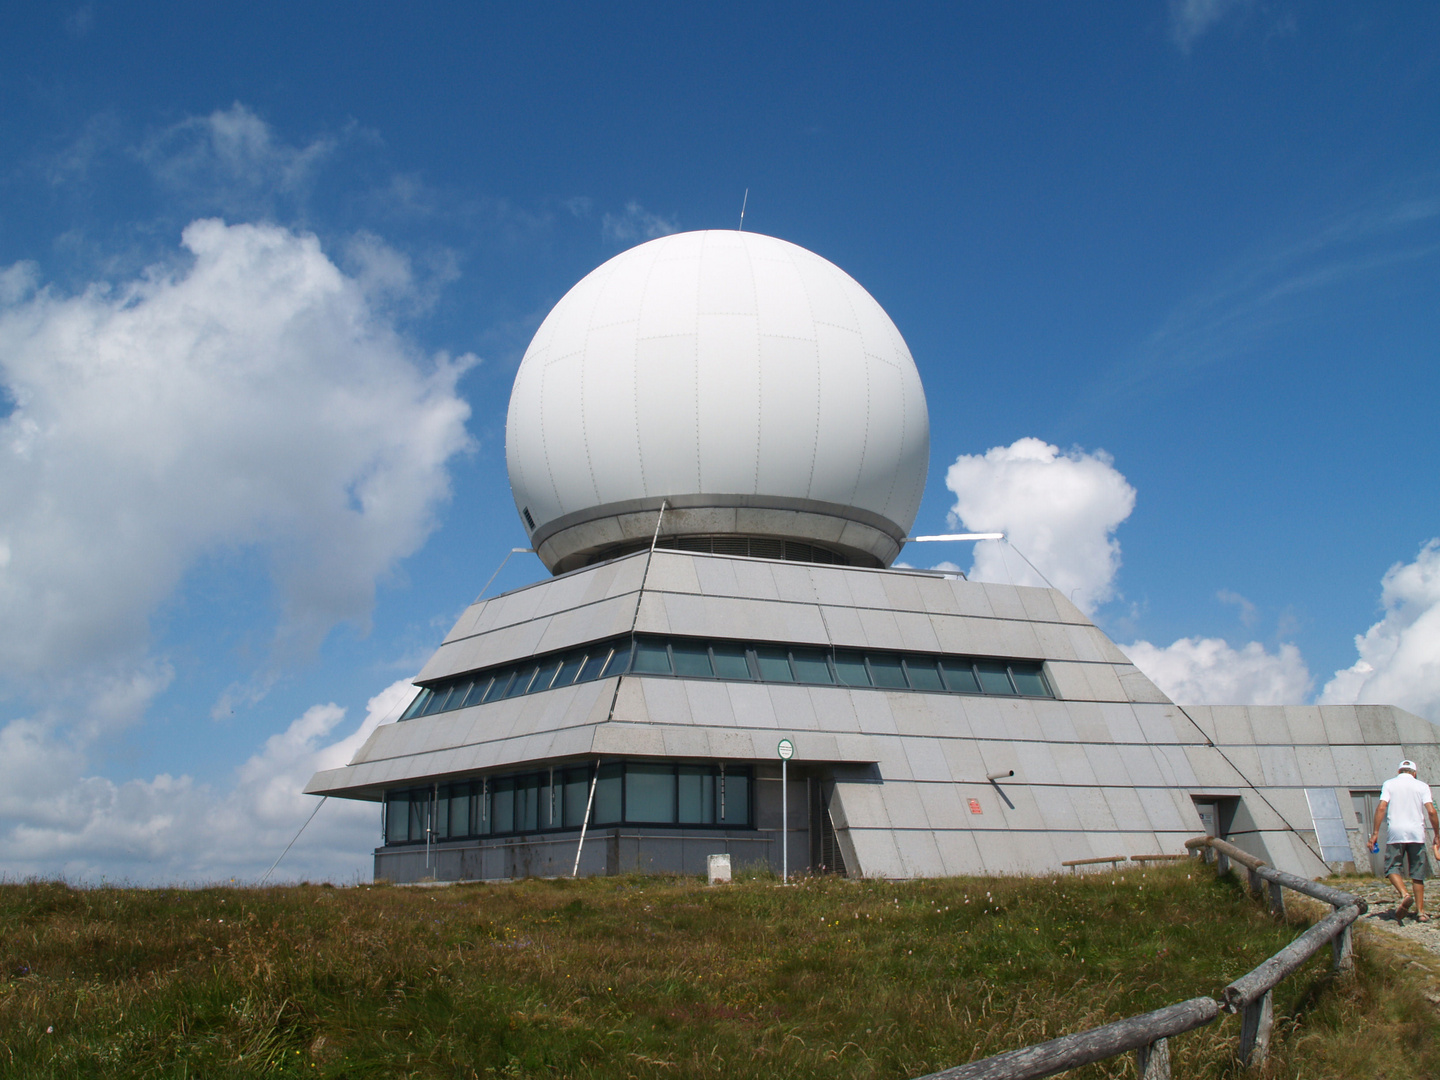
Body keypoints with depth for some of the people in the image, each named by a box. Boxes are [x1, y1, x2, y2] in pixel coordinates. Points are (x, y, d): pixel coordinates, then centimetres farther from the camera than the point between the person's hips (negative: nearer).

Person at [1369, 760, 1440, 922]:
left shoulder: (1389, 784, 7)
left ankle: (1404, 894, -23)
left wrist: (1375, 833, -4)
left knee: (1392, 867, 4)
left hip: (1395, 832, -1)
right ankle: (1420, 911, 6)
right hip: (1416, 833, 1)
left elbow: (1381, 808, -5)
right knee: (1417, 873, 8)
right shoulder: (1422, 786, 8)